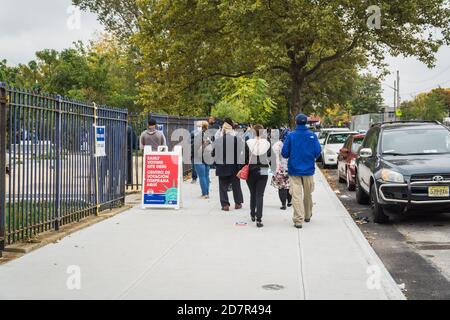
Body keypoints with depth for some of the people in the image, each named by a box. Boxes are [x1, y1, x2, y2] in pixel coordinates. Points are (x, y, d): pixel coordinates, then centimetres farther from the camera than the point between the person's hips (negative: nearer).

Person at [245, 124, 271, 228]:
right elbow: (269, 156, 2)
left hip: (251, 171, 0)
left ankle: (253, 215, 31)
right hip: (263, 171, 0)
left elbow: (245, 158, -6)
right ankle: (258, 219, -8)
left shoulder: (248, 143, -9)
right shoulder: (267, 143, -6)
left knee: (253, 194, 18)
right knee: (260, 195, 1)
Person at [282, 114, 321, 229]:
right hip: (308, 169, 2)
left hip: (294, 169, -2)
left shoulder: (291, 136, -7)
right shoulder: (312, 136, -4)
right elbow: (317, 152, -5)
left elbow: (284, 153, -6)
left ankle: (299, 220, -11)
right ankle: (307, 216, 34)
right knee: (308, 194, 18)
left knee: (296, 195, -3)